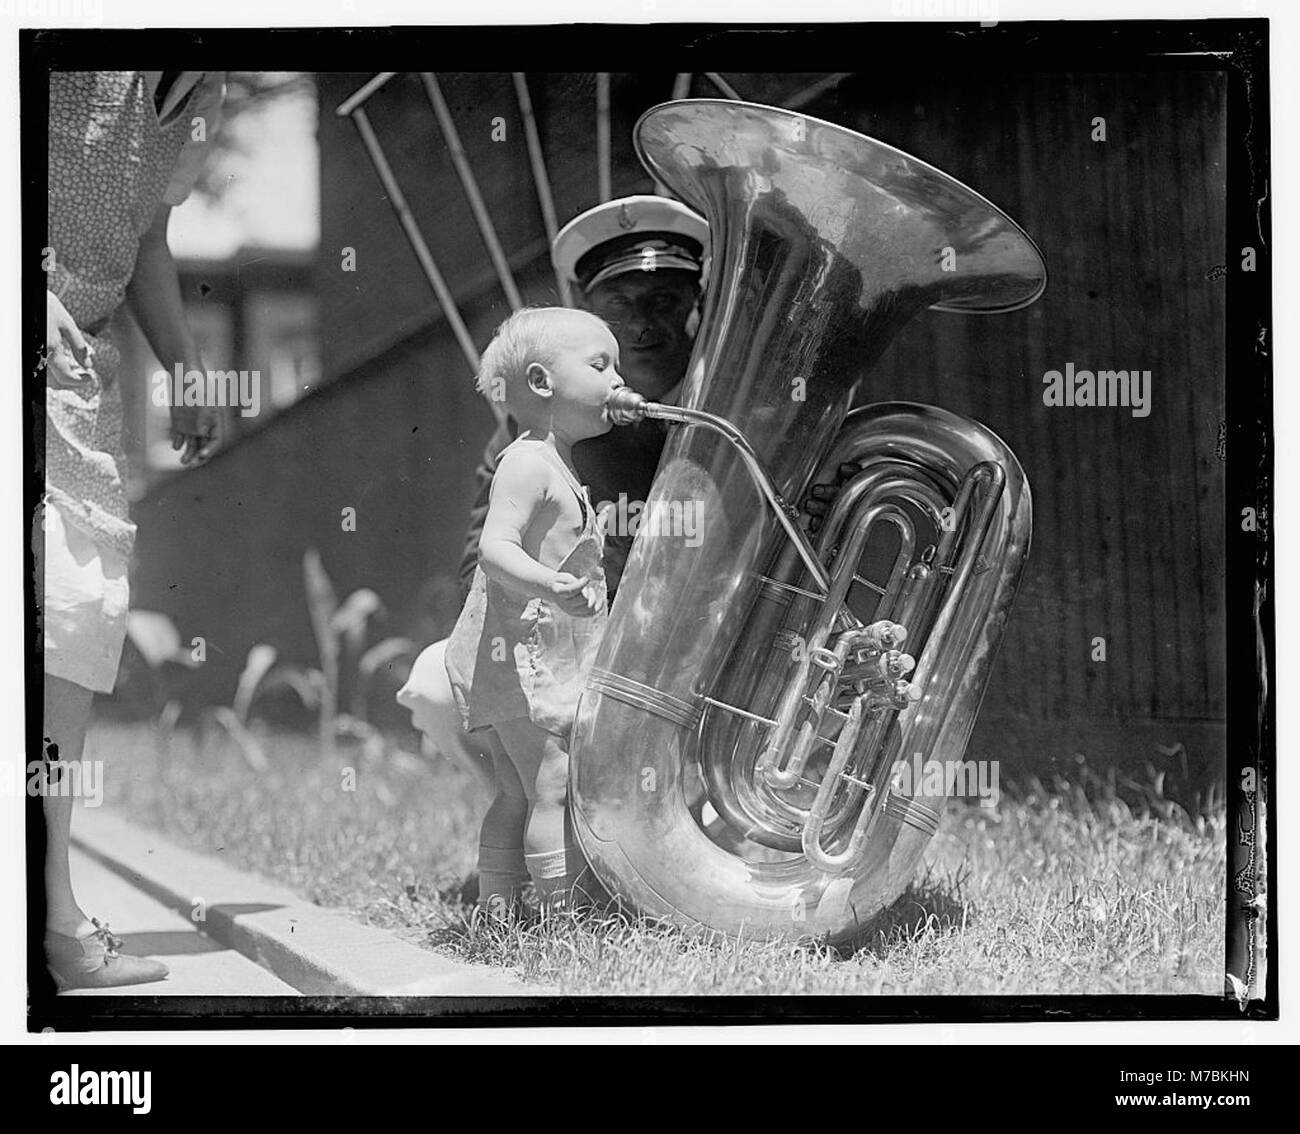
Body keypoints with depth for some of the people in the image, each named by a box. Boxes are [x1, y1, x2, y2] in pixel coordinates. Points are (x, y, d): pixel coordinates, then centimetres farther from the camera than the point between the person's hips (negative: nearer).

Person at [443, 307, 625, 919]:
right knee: (557, 791, -11)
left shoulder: (554, 466, 18)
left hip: (535, 661, 11)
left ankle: (496, 915, 18)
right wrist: (549, 586, -46)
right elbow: (495, 547, -29)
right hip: (522, 657, -11)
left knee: (517, 796, 13)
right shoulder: (528, 462, -16)